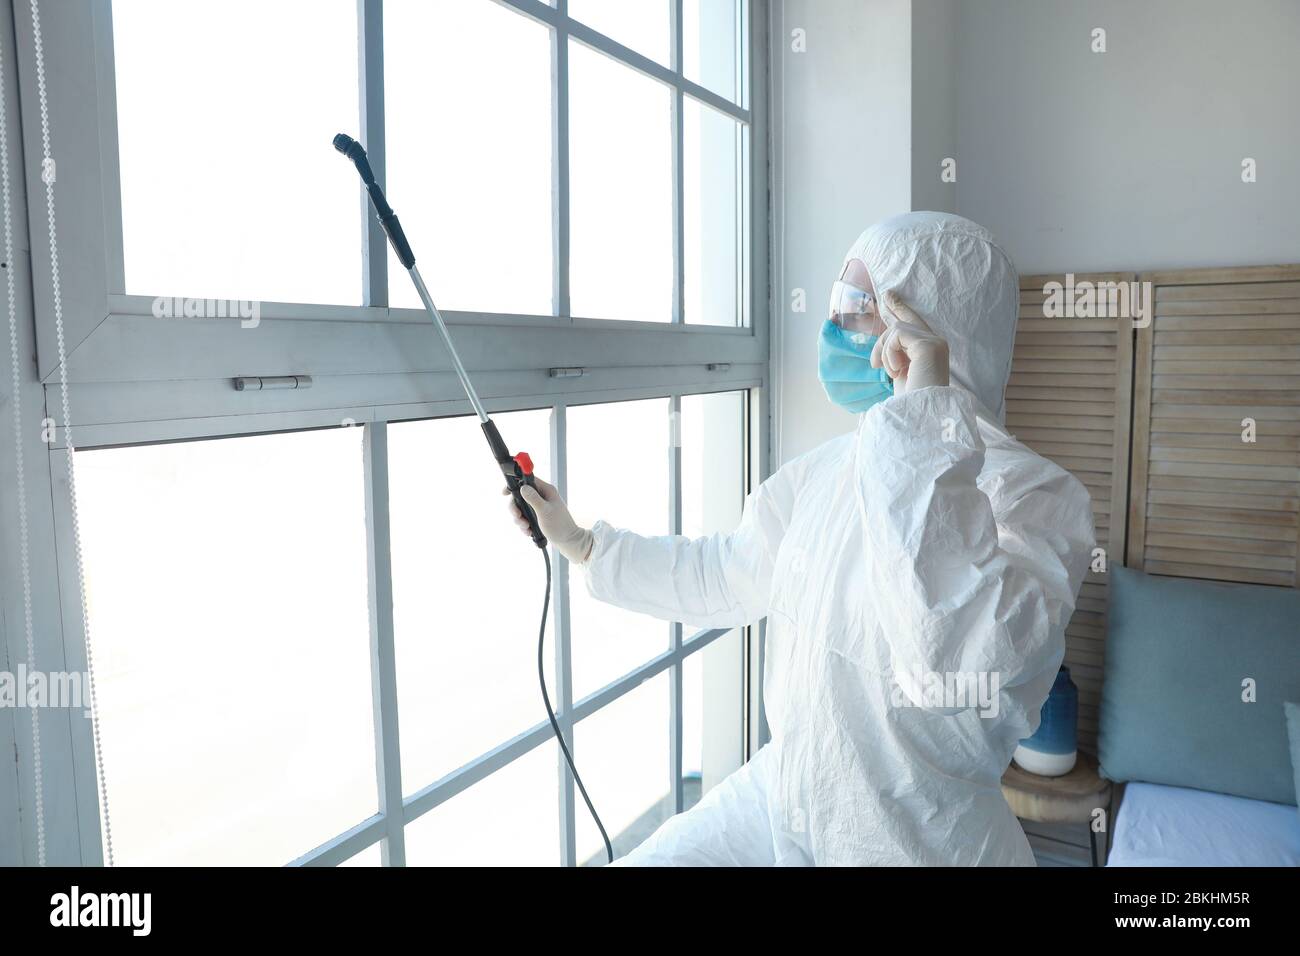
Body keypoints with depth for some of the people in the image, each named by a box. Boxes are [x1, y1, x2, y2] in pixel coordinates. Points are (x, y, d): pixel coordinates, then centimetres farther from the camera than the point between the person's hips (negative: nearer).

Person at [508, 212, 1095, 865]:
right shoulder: (823, 472, 2)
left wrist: (927, 414, -37)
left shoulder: (1036, 494, -19)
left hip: (918, 844, -5)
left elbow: (962, 664, -39)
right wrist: (582, 545, 18)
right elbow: (722, 577, 16)